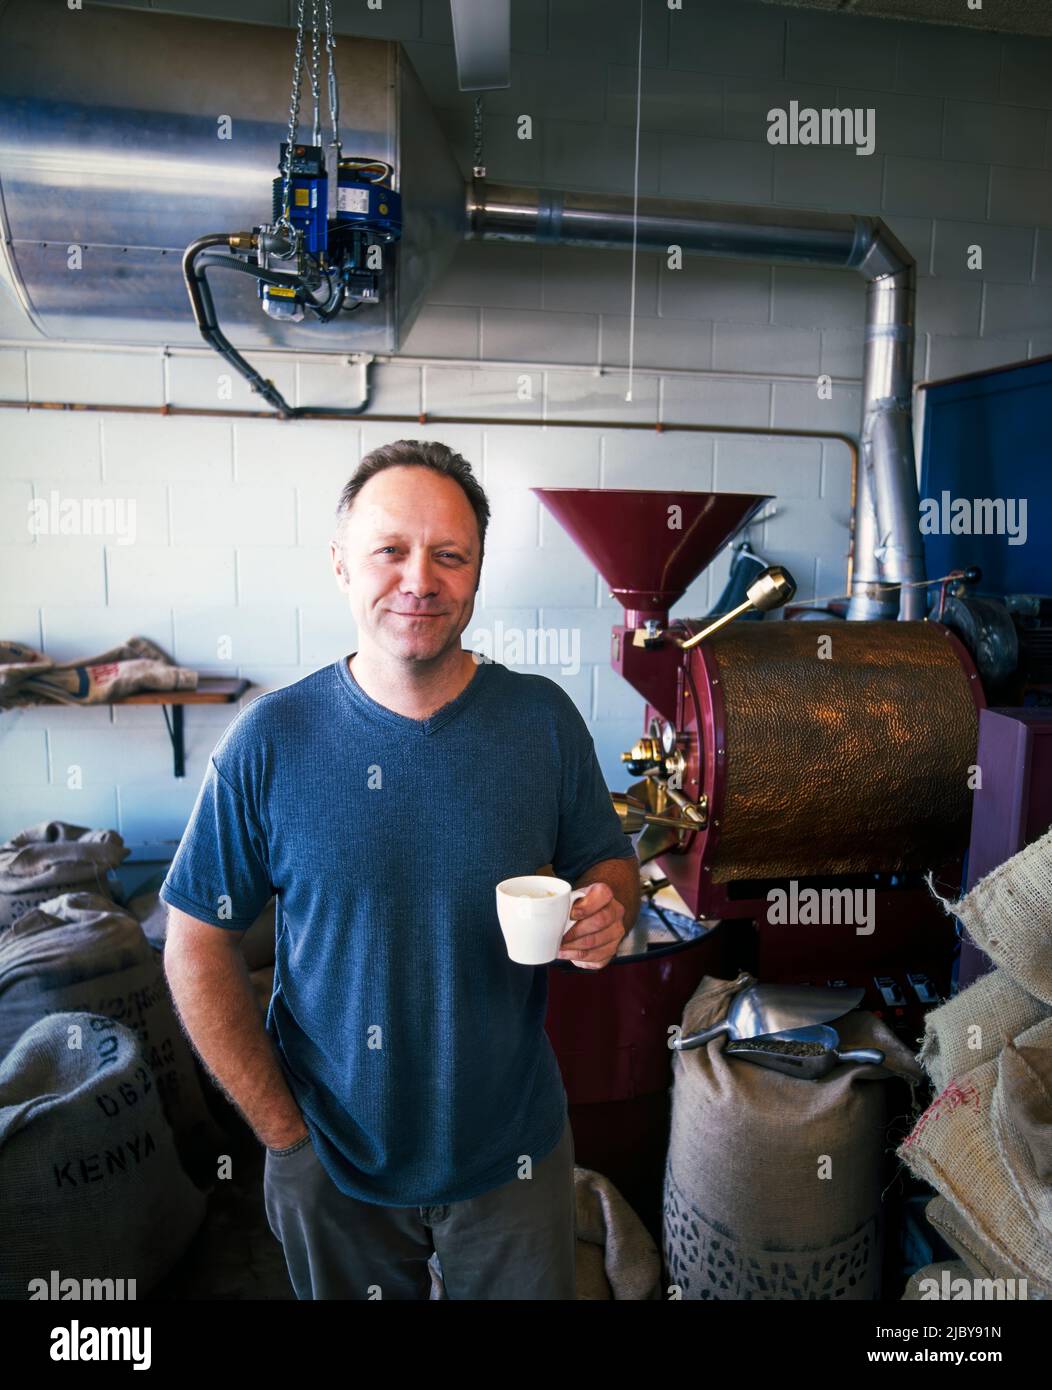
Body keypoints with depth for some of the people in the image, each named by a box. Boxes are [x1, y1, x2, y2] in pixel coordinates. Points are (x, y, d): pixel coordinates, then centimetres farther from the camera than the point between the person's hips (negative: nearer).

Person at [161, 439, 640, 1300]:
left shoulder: (543, 719, -11)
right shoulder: (269, 741, -14)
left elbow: (610, 863, 1)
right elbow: (199, 946, -8)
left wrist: (607, 912, -21)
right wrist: (283, 1131, -8)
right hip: (334, 1165, 0)